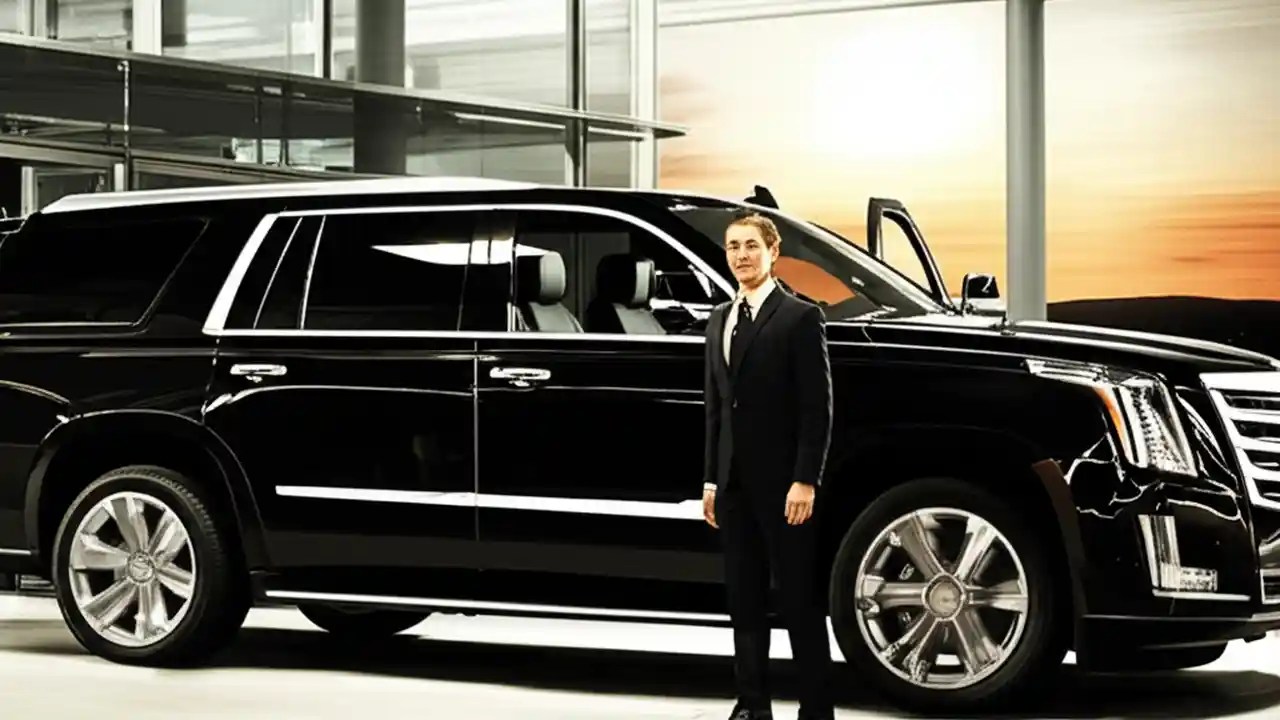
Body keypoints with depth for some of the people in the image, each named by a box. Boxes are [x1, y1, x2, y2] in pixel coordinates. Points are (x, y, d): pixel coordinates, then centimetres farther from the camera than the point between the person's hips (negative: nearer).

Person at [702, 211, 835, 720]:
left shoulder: (800, 318, -7)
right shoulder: (719, 321, 14)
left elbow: (818, 407, -11)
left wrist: (805, 481, -16)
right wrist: (711, 479, 12)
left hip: (782, 483, -6)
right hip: (734, 483, 7)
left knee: (800, 600, 0)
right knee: (744, 599, 10)